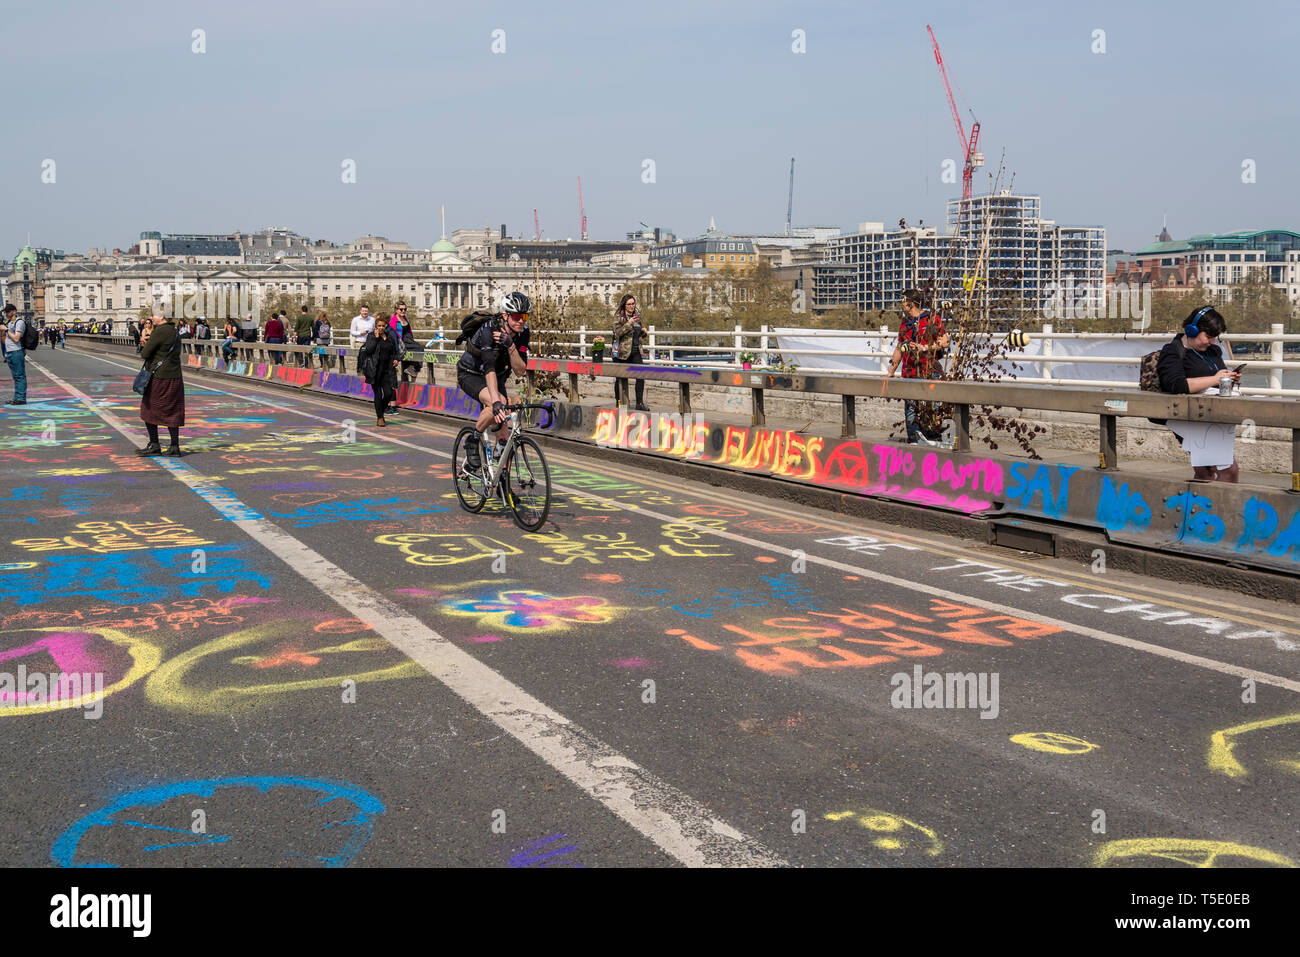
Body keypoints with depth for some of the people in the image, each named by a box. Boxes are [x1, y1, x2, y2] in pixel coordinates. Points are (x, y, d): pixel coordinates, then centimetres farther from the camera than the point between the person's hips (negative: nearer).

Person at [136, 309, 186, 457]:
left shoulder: (159, 331, -15)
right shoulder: (175, 331, 12)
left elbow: (145, 354, -13)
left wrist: (143, 352, 9)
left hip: (159, 377, -8)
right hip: (175, 377, 8)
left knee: (149, 410, 4)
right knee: (172, 412, 8)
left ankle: (154, 446, 6)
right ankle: (174, 446, 7)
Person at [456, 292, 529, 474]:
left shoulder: (521, 333, -14)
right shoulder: (488, 330, -31)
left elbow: (520, 371, -20)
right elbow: (489, 369, -42)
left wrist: (510, 346, -36)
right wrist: (496, 401, -53)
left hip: (498, 376, 6)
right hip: (470, 375, -6)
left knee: (504, 432, -5)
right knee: (497, 405, -35)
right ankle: (472, 441, -13)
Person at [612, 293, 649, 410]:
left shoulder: (636, 315, 15)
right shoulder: (618, 317, -3)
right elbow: (618, 333, -15)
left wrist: (642, 332, 6)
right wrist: (629, 323, -23)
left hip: (636, 351, 4)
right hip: (623, 351, -4)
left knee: (640, 375, -9)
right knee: (621, 378, 4)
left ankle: (640, 403, -6)